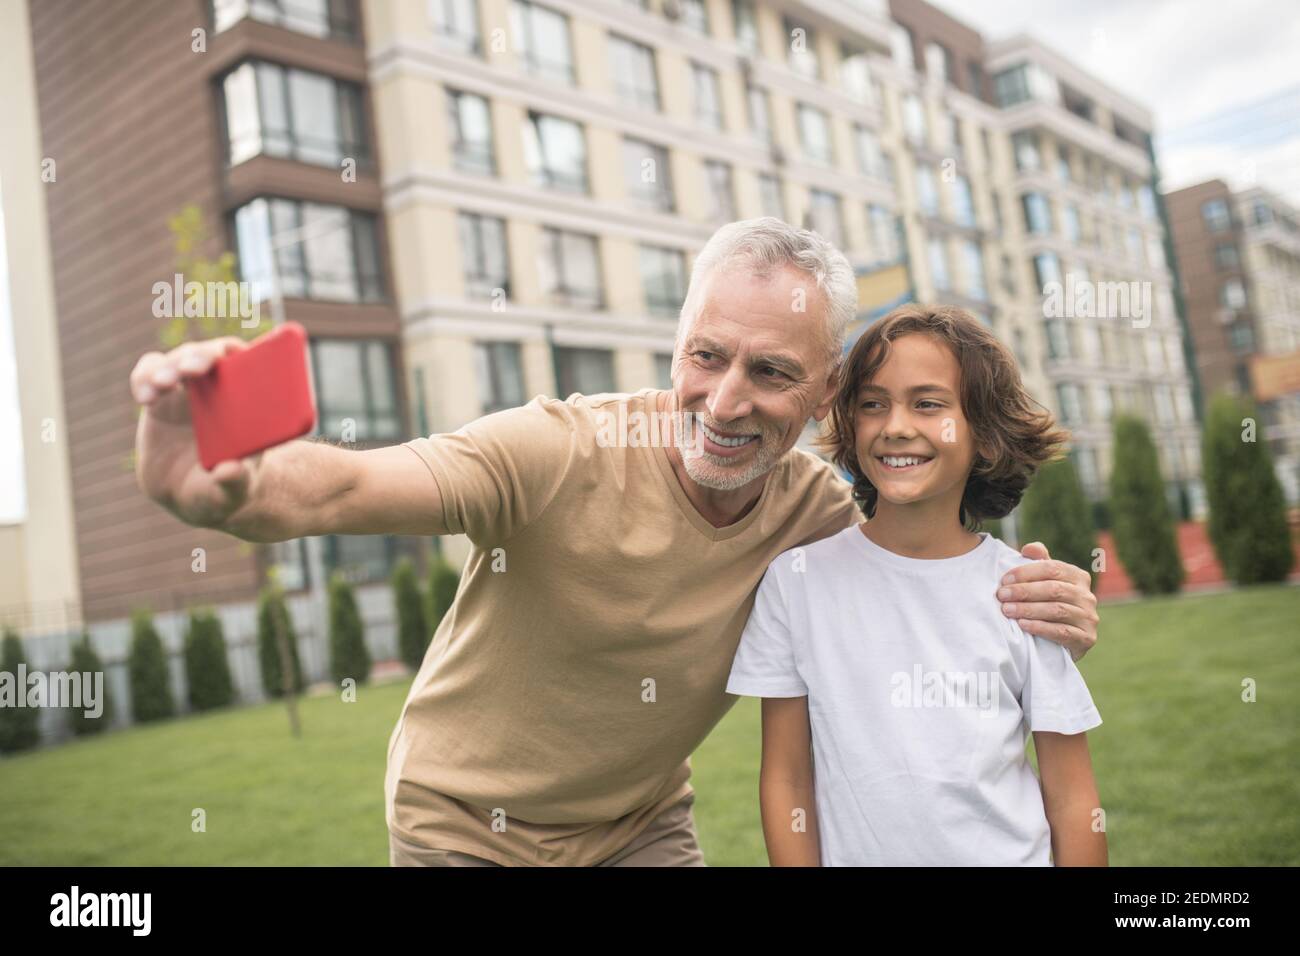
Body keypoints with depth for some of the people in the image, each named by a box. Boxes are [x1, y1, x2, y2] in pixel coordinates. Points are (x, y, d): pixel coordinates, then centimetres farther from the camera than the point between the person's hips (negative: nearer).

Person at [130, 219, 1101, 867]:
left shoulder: (822, 516, -14)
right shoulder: (560, 450, -28)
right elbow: (341, 489, -39)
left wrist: (1034, 620, -27)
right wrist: (223, 483, -62)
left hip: (643, 824, 3)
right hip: (465, 829, -3)